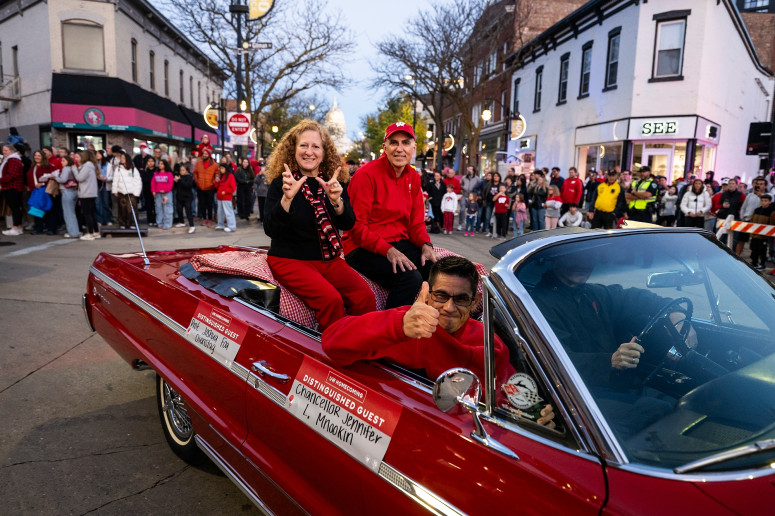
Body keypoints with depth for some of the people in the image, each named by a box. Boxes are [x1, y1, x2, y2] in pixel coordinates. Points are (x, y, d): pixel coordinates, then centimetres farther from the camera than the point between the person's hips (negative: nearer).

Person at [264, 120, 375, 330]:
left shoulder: (334, 183, 6)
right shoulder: (280, 184, -3)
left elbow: (348, 224, -4)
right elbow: (271, 230, -13)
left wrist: (336, 200, -24)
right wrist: (287, 198, -29)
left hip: (328, 259, 4)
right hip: (289, 259, -4)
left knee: (365, 297, -20)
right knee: (330, 299, -29)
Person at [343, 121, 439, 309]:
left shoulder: (413, 177, 10)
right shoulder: (367, 175, -11)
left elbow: (417, 222, 12)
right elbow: (357, 227, -13)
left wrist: (426, 245, -9)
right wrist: (387, 250, -25)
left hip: (400, 244, 7)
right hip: (364, 249, -7)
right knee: (410, 278, -30)